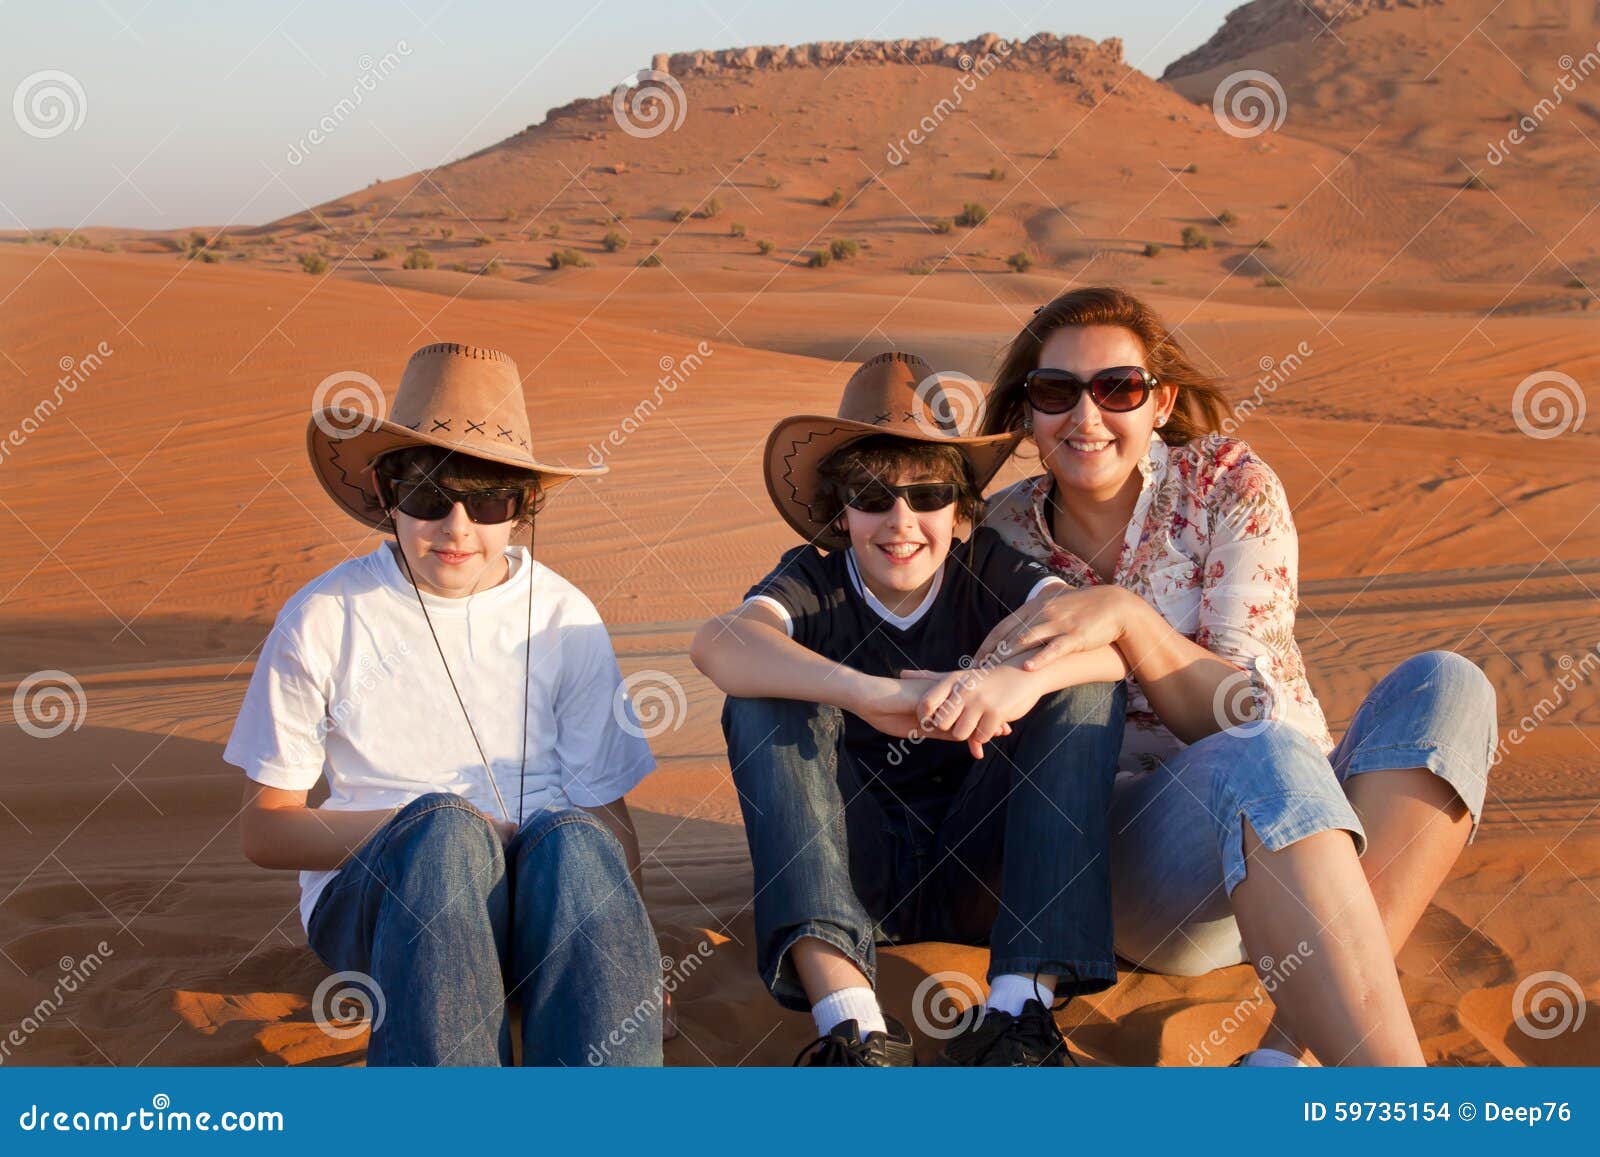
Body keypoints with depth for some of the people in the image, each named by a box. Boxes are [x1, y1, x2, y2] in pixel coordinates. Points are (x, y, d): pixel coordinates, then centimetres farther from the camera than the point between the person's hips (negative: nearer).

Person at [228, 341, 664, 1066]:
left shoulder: (563, 619, 7)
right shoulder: (324, 620, 2)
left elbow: (608, 813, 8)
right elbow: (265, 830, 4)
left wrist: (618, 948, -14)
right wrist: (422, 829, -13)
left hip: (540, 896, 2)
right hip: (369, 892, -1)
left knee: (577, 840, -33)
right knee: (441, 824, -35)